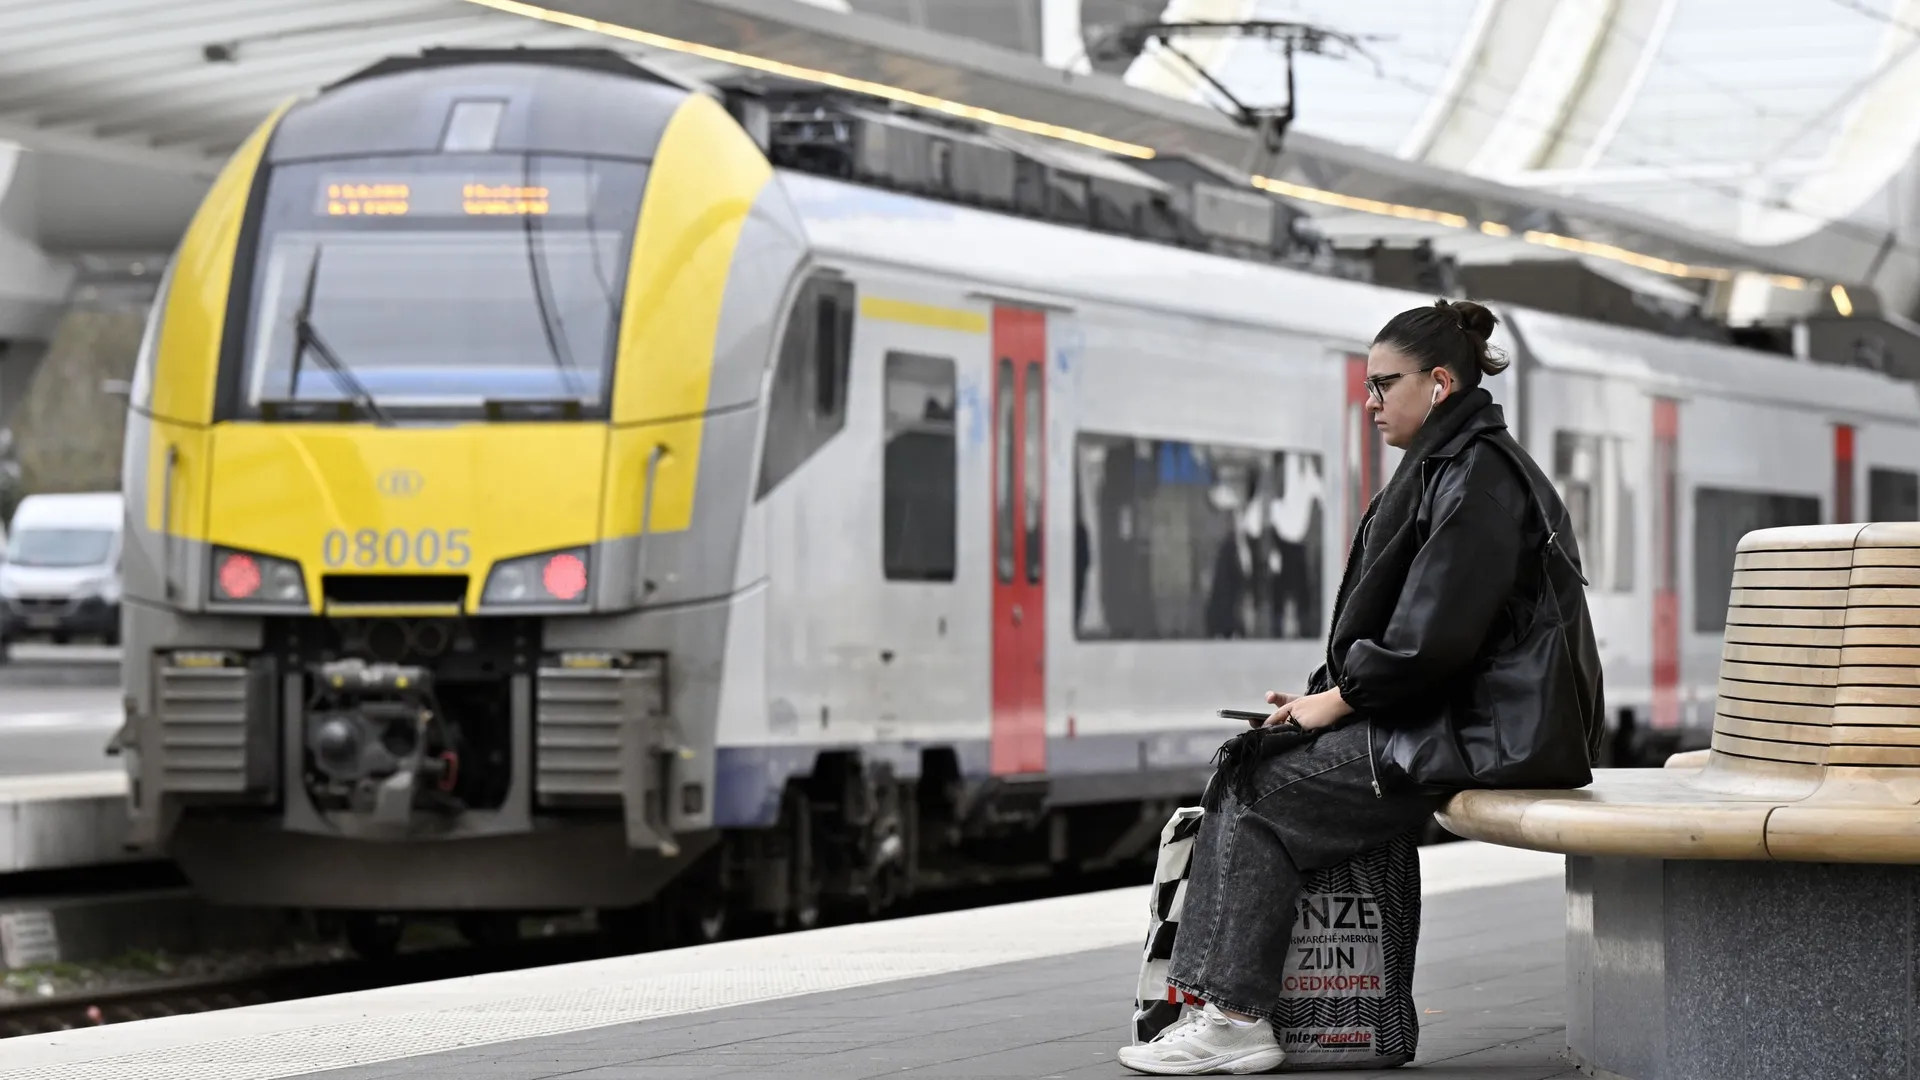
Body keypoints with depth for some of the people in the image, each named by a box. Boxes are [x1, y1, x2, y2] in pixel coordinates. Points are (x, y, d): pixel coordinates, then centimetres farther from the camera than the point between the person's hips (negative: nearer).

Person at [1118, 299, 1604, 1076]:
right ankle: (1217, 996, 0)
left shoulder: (1477, 476, -15)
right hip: (1438, 724, 10)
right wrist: (1328, 691, 10)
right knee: (1247, 761, 4)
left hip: (1468, 736, -10)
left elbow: (1434, 633, -23)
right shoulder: (1450, 466, 19)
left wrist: (1340, 697, -12)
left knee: (1263, 788, -12)